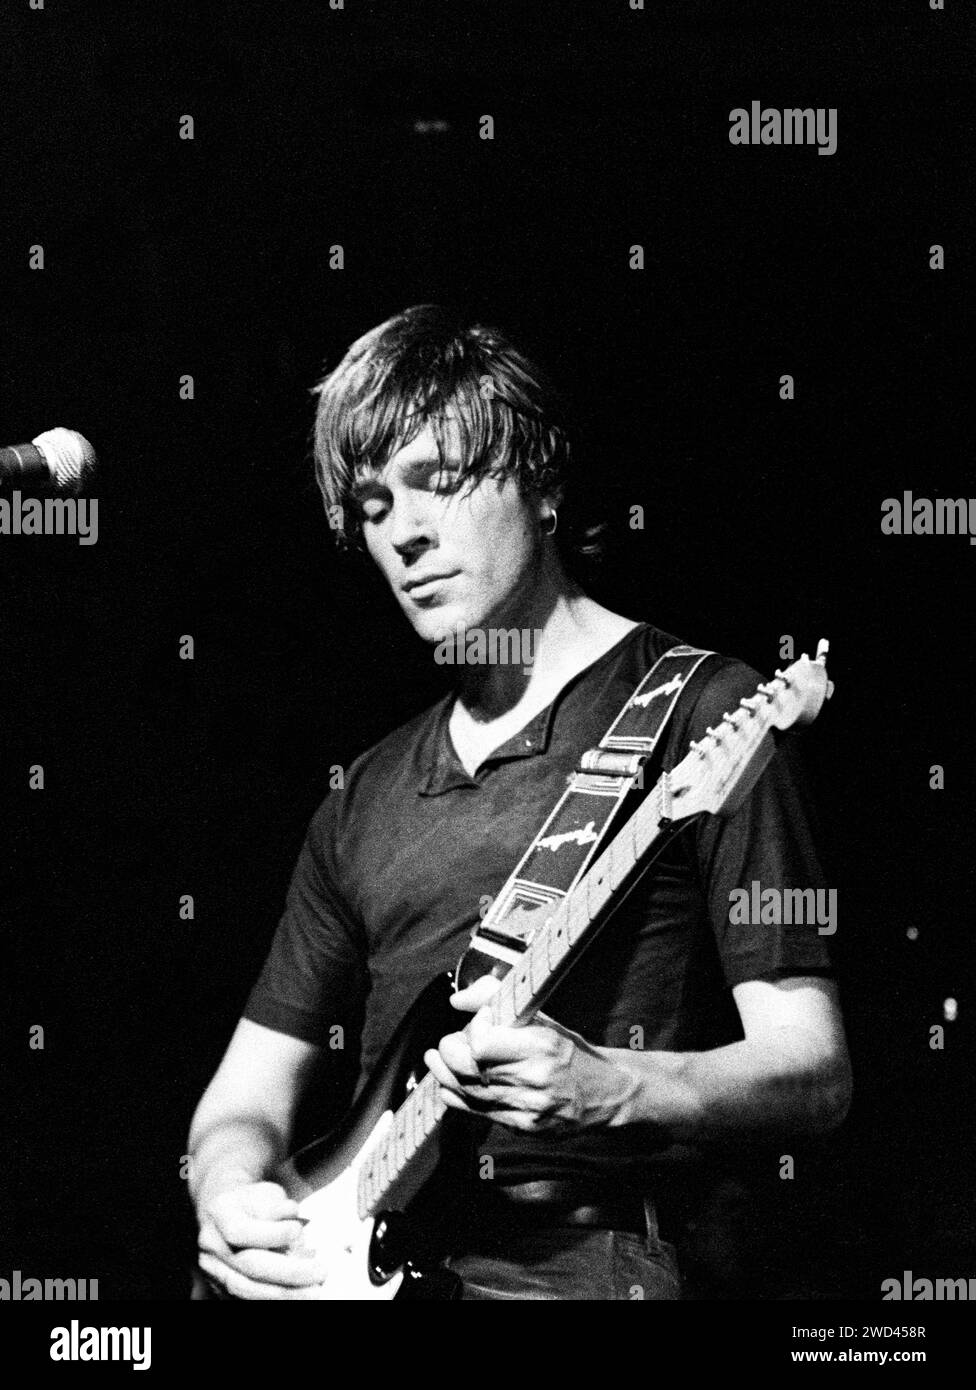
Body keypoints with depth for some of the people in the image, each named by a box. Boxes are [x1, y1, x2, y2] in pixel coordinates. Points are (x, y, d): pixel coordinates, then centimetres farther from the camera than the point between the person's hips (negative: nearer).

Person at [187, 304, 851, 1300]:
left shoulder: (693, 712, 2)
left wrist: (605, 1092, -18)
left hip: (583, 1263, -5)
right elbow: (251, 1087, 21)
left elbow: (813, 1072, -2)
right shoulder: (367, 797, 19)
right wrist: (230, 1198, 0)